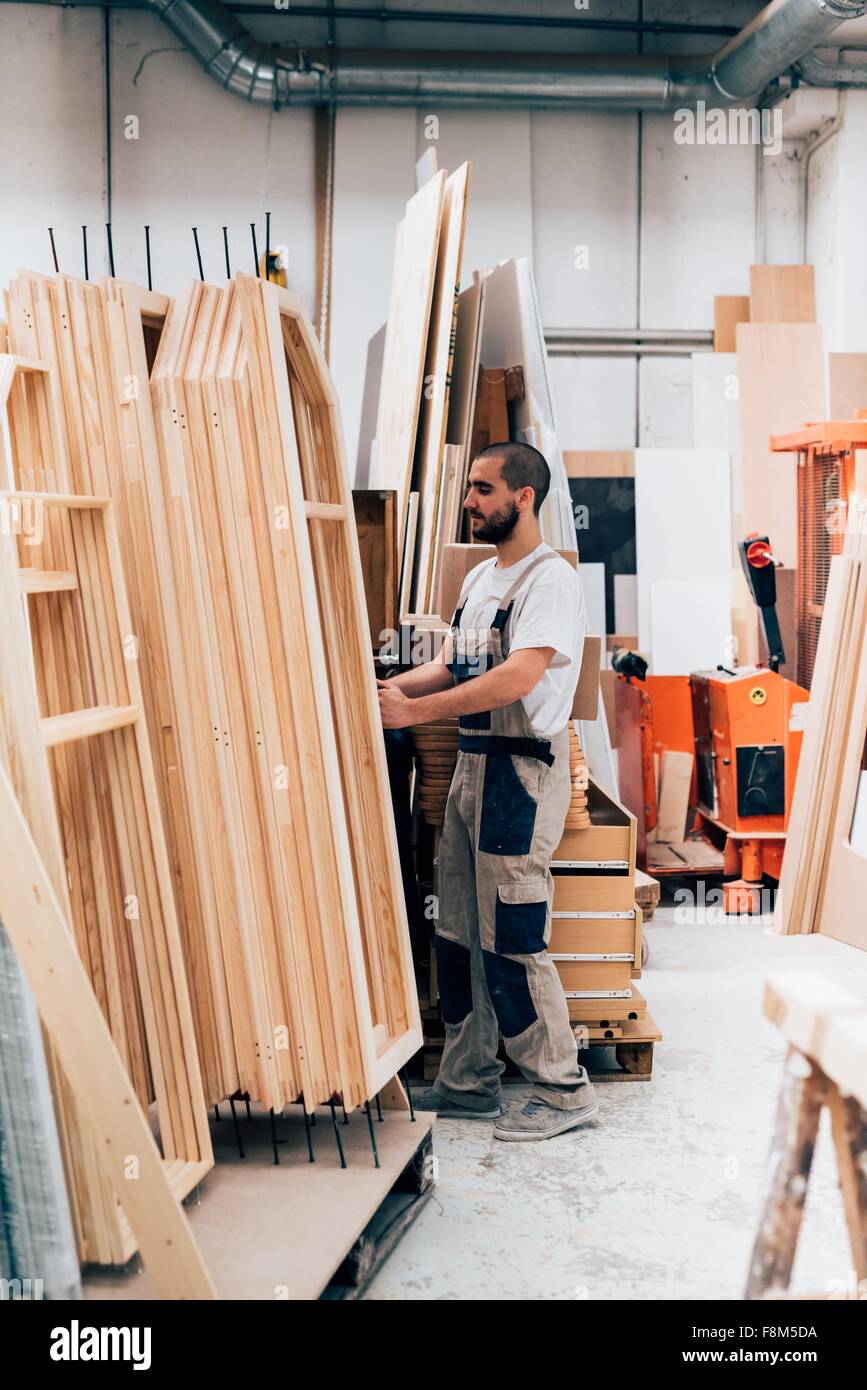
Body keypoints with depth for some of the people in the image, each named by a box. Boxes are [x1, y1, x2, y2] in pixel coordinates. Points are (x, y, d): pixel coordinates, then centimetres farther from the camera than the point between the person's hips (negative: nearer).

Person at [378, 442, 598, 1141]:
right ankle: (470, 1081, 24)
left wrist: (415, 711, -25)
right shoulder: (480, 578, 17)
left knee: (512, 942, -6)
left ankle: (564, 1089, 7)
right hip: (472, 767, 9)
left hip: (522, 773, -9)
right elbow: (448, 665, 17)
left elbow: (517, 678, -24)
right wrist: (389, 687, -2)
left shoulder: (550, 578, -12)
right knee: (459, 935, 13)